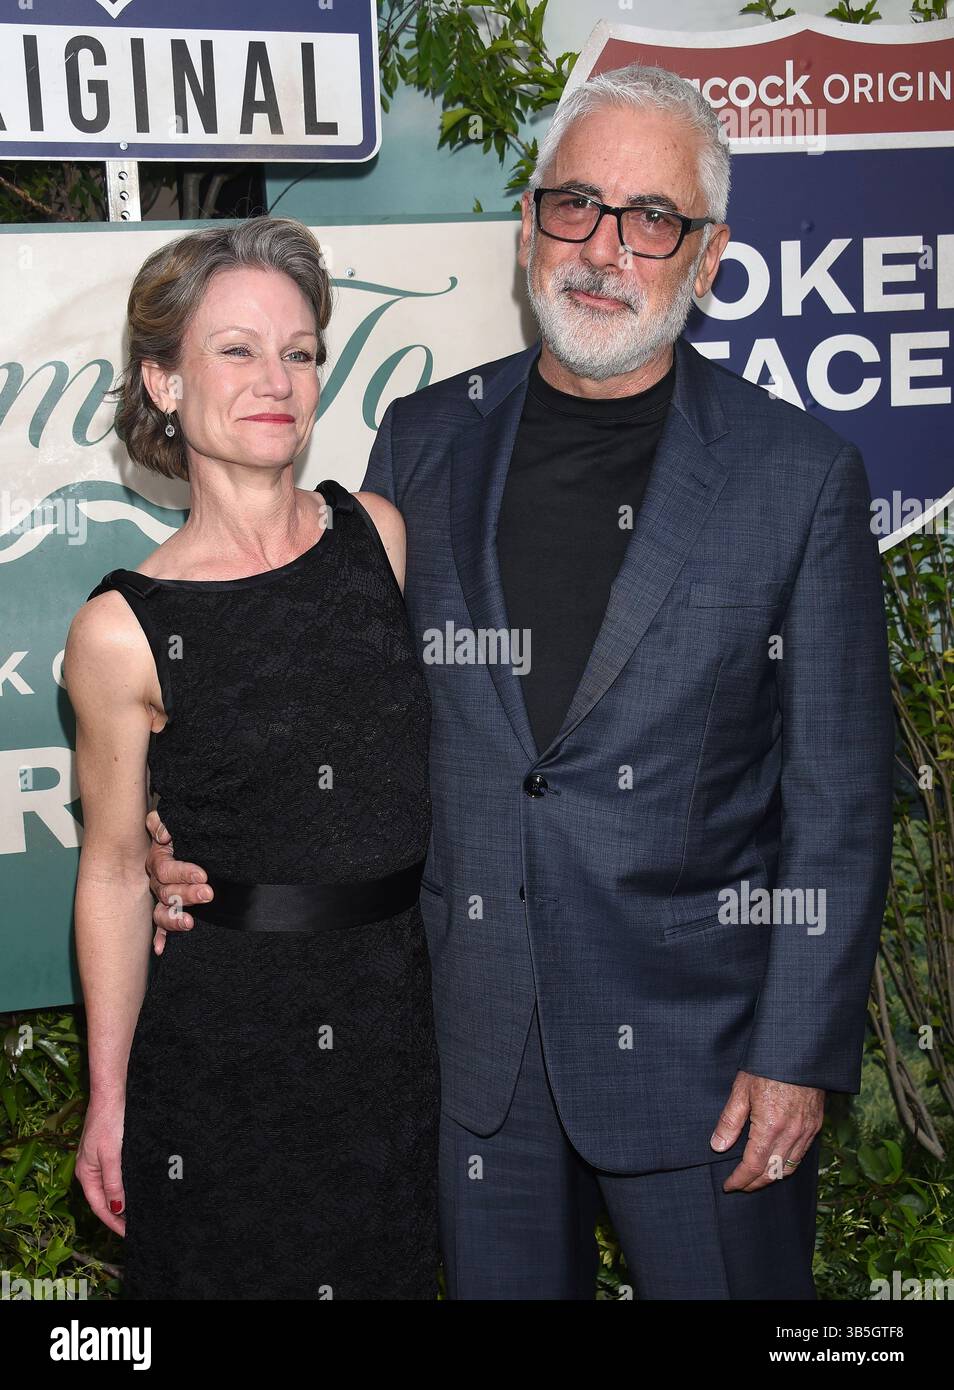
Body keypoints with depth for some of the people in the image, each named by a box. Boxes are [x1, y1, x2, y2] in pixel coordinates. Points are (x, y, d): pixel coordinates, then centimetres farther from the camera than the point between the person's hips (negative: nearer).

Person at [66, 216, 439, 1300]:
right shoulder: (123, 632, -14)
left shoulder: (380, 533, -3)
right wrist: (107, 1100, 0)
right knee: (236, 1270, 14)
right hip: (224, 1040, -3)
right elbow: (113, 873, -5)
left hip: (400, 1007, 4)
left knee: (397, 1267, 21)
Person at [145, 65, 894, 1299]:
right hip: (477, 1045, 3)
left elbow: (838, 798, -6)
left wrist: (800, 1056, -9)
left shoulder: (800, 475, -7)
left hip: (698, 1055, -2)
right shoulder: (424, 443, 2)